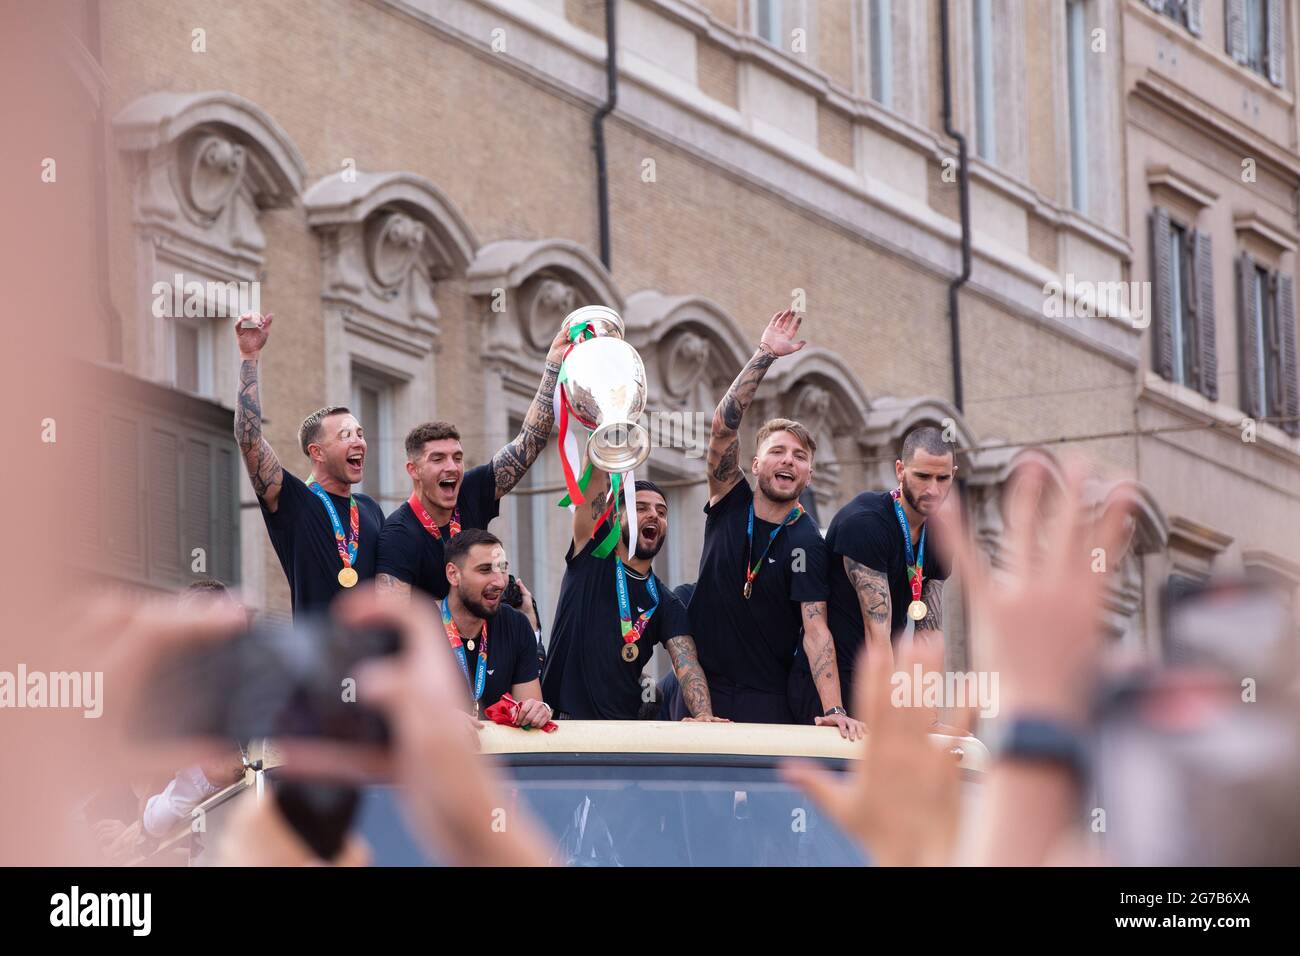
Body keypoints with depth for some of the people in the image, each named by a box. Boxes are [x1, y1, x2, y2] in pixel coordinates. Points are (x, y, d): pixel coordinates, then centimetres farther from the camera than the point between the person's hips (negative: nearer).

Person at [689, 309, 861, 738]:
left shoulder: (807, 544, -7)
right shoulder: (730, 505, 3)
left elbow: (816, 629, -16)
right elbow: (724, 425, -7)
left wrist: (834, 709, -29)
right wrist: (765, 355, -14)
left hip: (766, 700, -3)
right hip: (702, 685, 3)